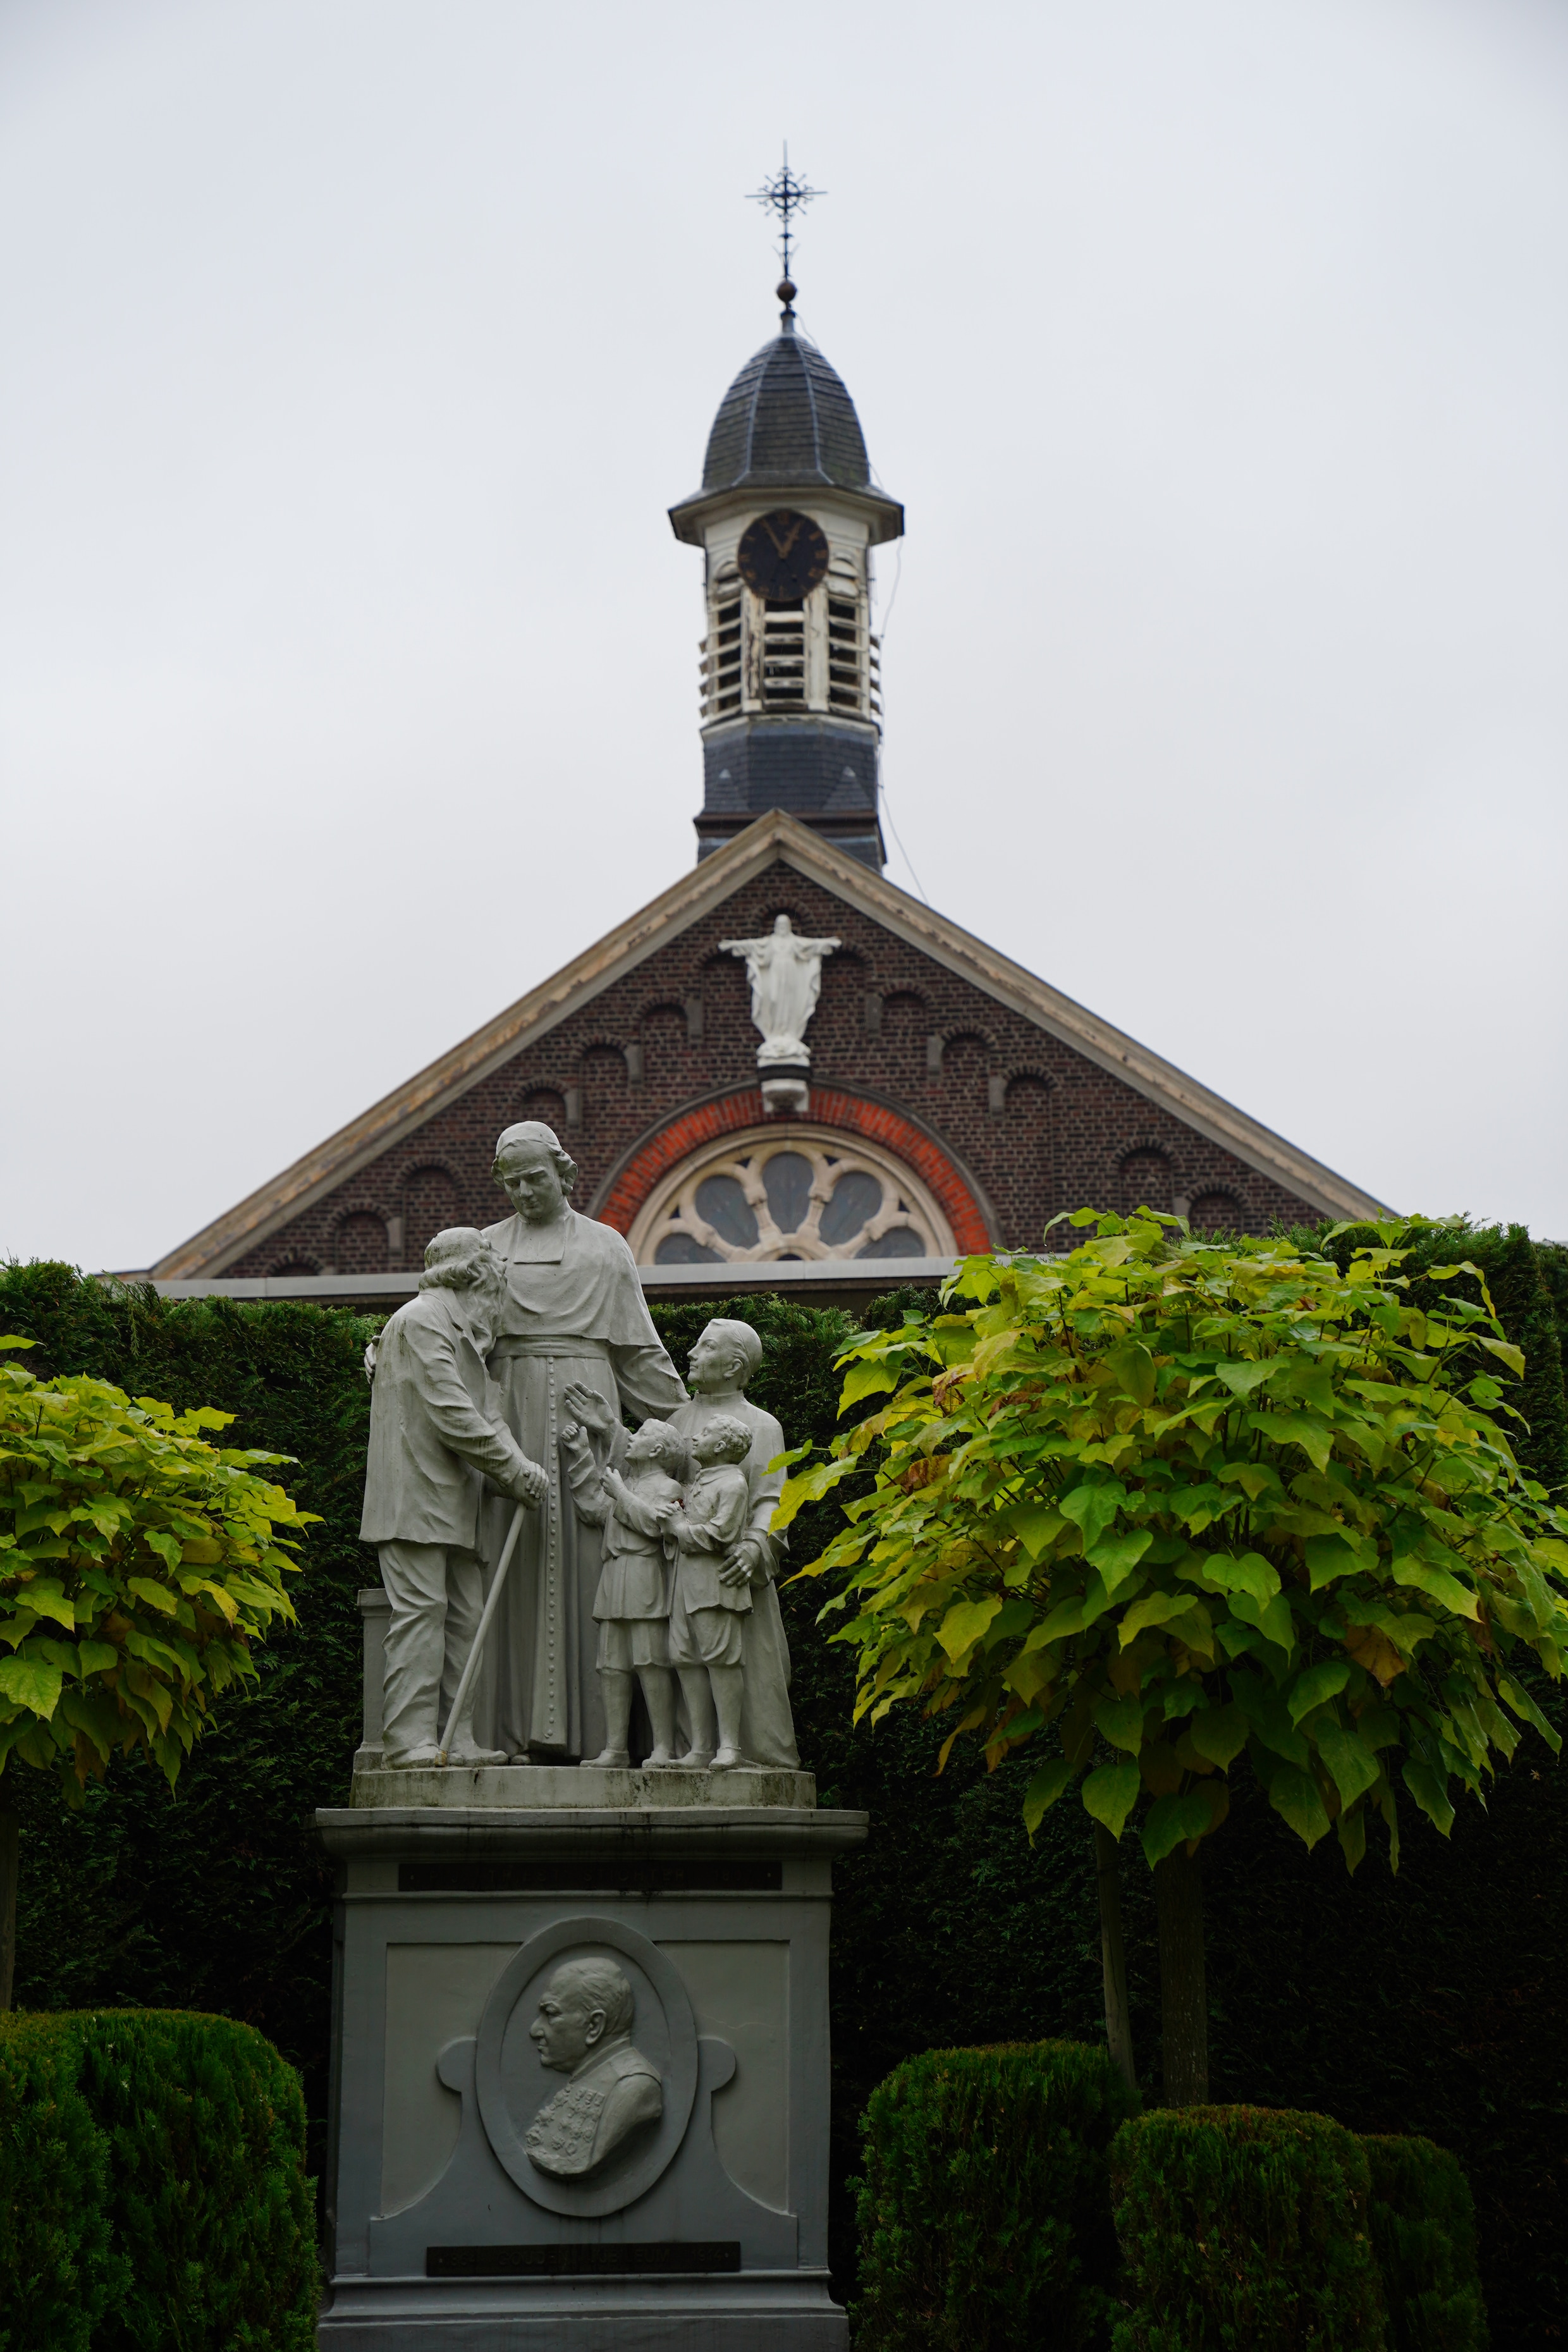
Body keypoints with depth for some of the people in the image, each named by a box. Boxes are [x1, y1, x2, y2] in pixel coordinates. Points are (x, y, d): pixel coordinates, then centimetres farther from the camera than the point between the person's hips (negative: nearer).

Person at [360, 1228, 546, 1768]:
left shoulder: (460, 1330, 25)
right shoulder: (421, 1321, -8)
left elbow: (481, 1414, 21)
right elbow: (451, 1415, -16)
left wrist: (519, 1468, 3)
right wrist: (515, 1469, -12)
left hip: (452, 1502, 10)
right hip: (415, 1499, -10)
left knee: (465, 1617, 6)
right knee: (420, 1612, -12)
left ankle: (455, 1739, 7)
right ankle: (409, 1739, -13)